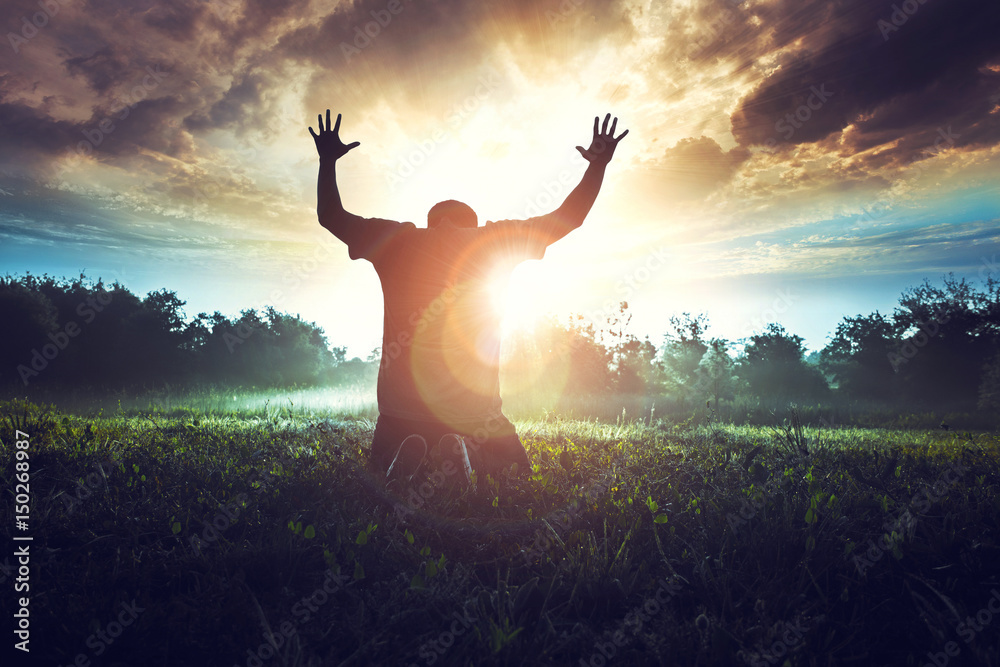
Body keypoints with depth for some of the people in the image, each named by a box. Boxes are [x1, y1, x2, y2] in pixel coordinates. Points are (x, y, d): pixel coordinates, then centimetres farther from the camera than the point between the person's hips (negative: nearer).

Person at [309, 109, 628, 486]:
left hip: (401, 404, 2)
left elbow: (331, 216, 24)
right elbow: (567, 218, 15)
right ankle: (463, 453, -16)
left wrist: (328, 160, 38)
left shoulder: (394, 240, 8)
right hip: (472, 404, -1)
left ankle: (409, 457, -14)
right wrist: (598, 165, 28)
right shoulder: (491, 240, 6)